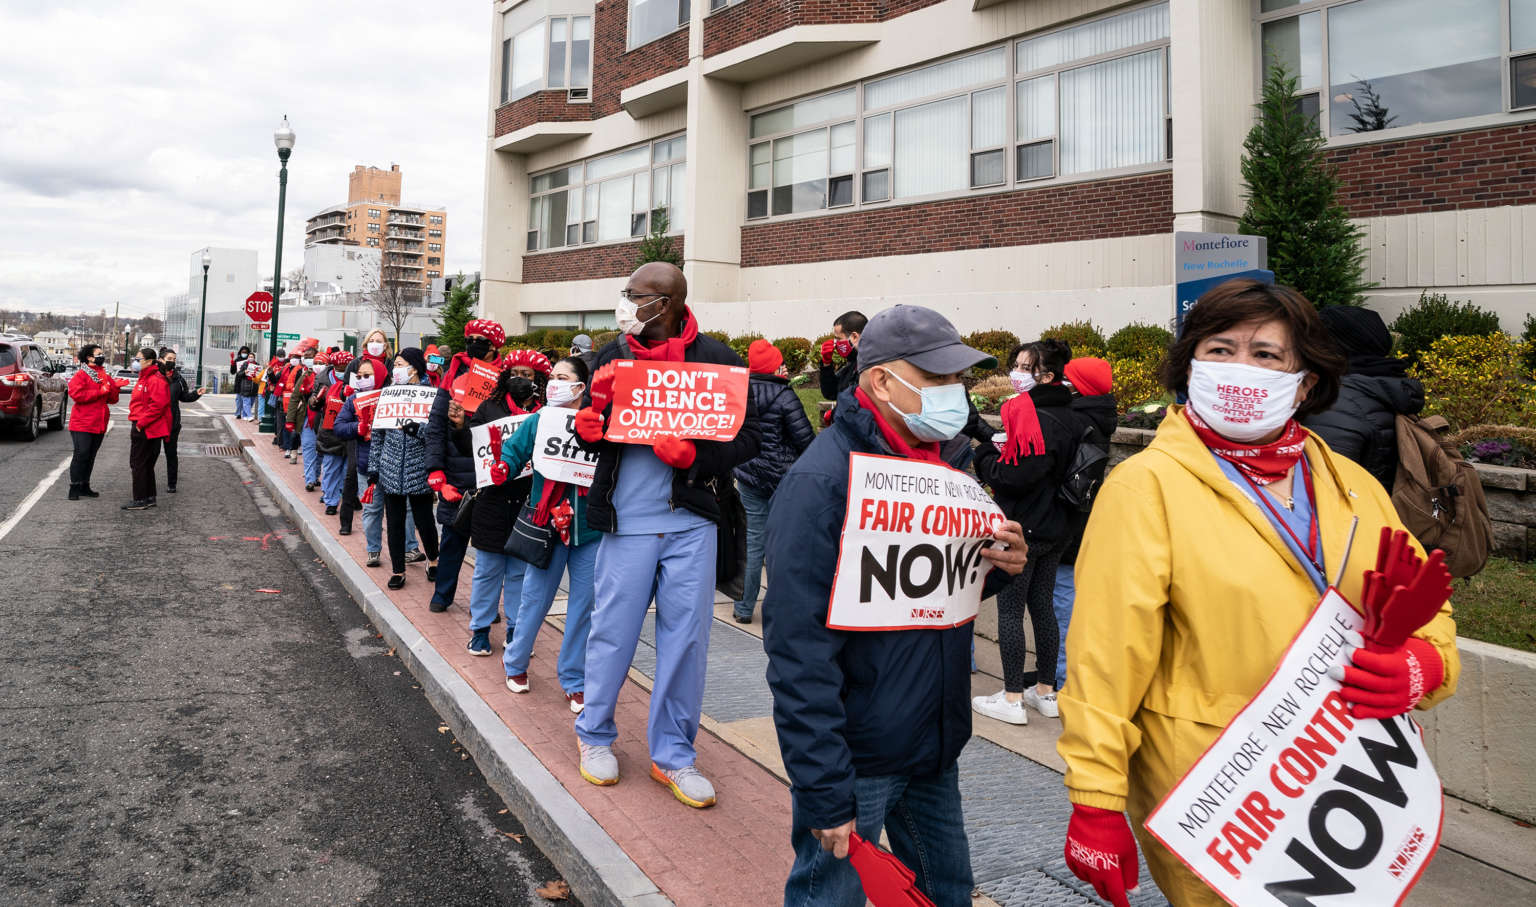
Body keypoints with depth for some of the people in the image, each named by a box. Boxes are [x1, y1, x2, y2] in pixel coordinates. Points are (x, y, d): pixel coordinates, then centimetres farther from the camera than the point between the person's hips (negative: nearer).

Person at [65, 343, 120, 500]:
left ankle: (85, 486, 20)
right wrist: (100, 392, -20)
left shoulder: (106, 376, 16)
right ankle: (74, 488, -2)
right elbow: (76, 394, -20)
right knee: (81, 455, -9)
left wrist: (115, 387, -4)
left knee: (91, 456, 12)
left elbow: (112, 399, 15)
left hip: (99, 423, 7)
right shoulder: (80, 375, -5)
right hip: (82, 423, -7)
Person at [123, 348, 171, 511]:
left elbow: (157, 405, -25)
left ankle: (140, 500, 1)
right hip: (142, 428, 10)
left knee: (139, 464, -5)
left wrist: (141, 423, -22)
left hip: (146, 430, -10)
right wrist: (138, 422, 16)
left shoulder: (156, 380, -16)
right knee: (146, 465, 15)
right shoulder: (144, 378, 18)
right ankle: (149, 497, 21)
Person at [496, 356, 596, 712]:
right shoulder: (538, 422, 2)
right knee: (535, 598, 10)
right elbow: (513, 450, 0)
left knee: (584, 604, 7)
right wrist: (503, 467, -21)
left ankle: (574, 680, 22)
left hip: (590, 526, 0)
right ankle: (515, 664, 34)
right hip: (547, 523, 0)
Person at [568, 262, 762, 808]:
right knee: (613, 630, 9)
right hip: (627, 521, 1)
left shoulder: (715, 358, -2)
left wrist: (695, 456, -19)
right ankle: (594, 734, 33)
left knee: (686, 638, 7)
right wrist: (592, 418, -14)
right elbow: (590, 438, 9)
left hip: (691, 522, 0)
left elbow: (748, 436, -2)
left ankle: (672, 754, 24)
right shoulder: (612, 357, 5)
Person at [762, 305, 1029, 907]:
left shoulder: (938, 465, 6)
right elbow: (798, 652, -23)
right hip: (855, 759, -7)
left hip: (936, 748, 8)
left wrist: (997, 568, -5)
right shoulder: (820, 481, -21)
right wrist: (826, 795, -23)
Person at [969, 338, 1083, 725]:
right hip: (1055, 528, 9)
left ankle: (1012, 699, 9)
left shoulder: (1030, 415, -21)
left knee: (1010, 610, 1)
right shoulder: (1068, 417, 8)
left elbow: (1013, 475, -24)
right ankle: (1046, 692, 26)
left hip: (1023, 529, -9)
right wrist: (996, 444, 5)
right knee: (1042, 605, 16)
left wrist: (984, 453, -7)